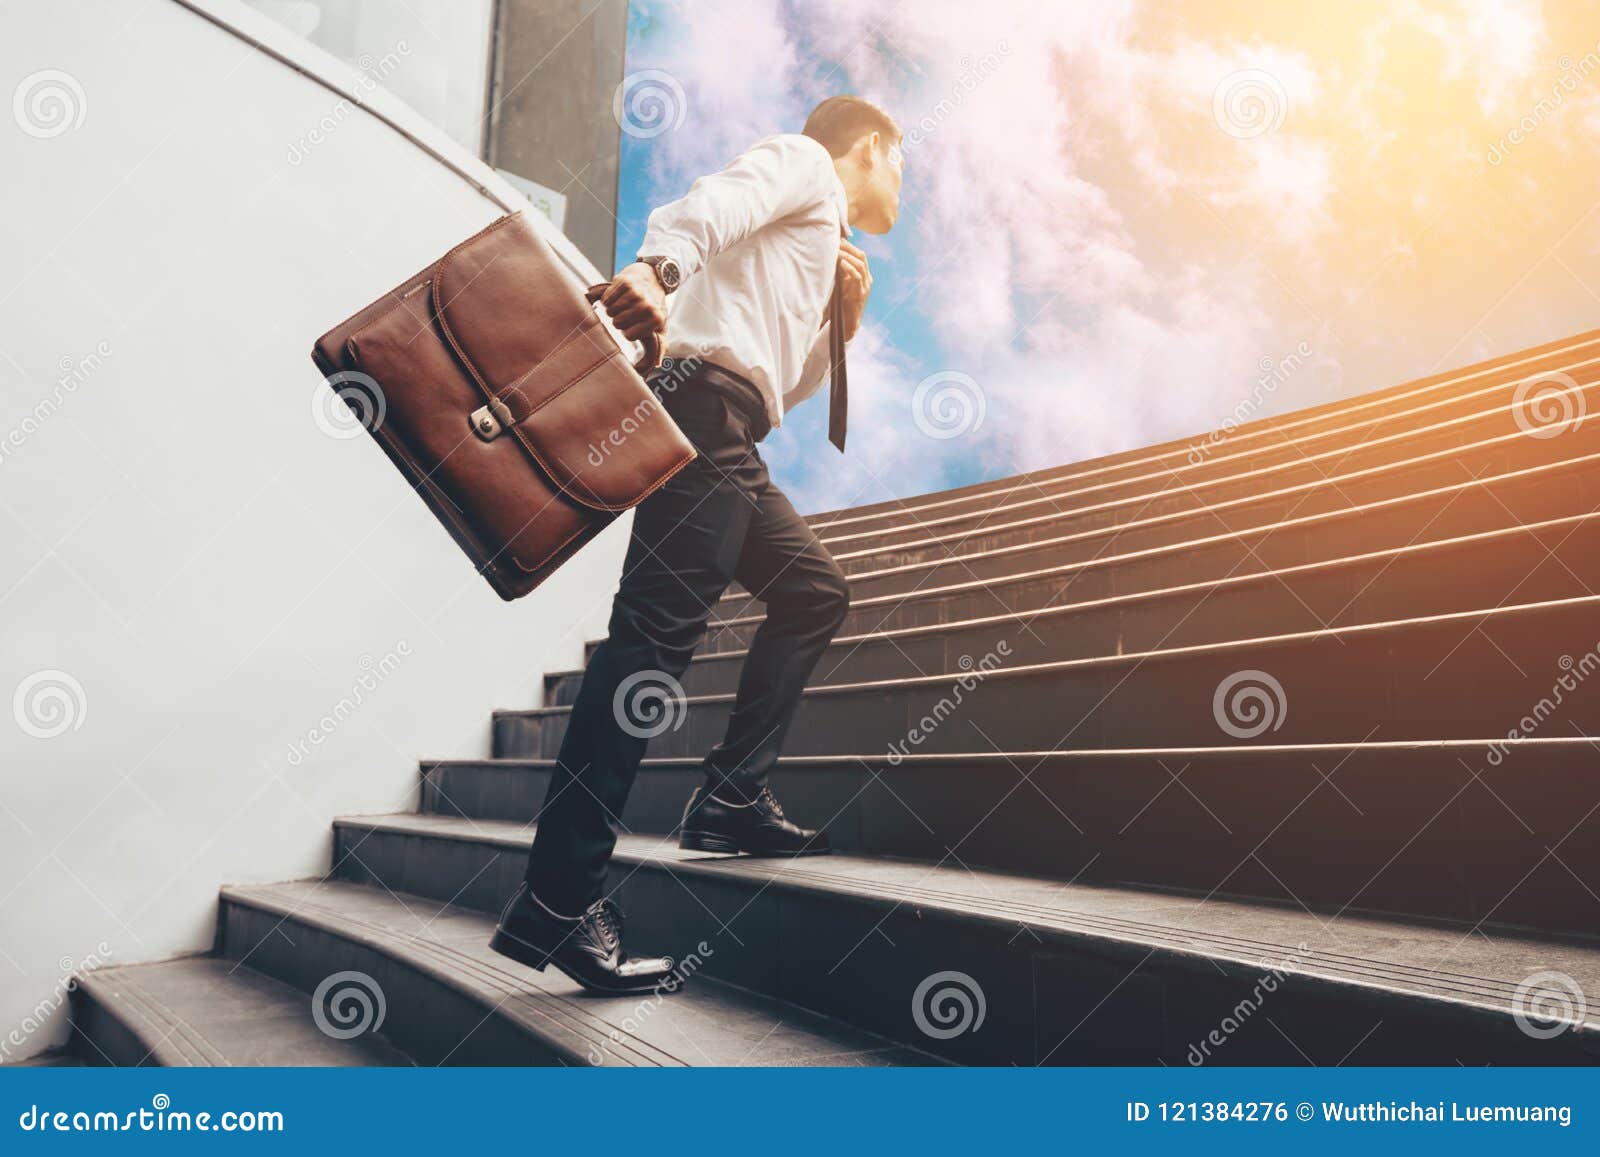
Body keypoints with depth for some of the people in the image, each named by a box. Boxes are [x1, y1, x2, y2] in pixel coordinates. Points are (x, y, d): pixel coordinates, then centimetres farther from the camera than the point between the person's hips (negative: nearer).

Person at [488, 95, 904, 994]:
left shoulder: (822, 243, 35)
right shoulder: (802, 161, 12)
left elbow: (783, 385, 32)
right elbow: (711, 207, -12)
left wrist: (842, 320, 21)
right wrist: (659, 267, -32)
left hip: (732, 445, 10)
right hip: (702, 400, -10)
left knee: (816, 592, 15)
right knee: (660, 630, -19)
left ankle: (734, 799, 12)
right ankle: (558, 902, -20)